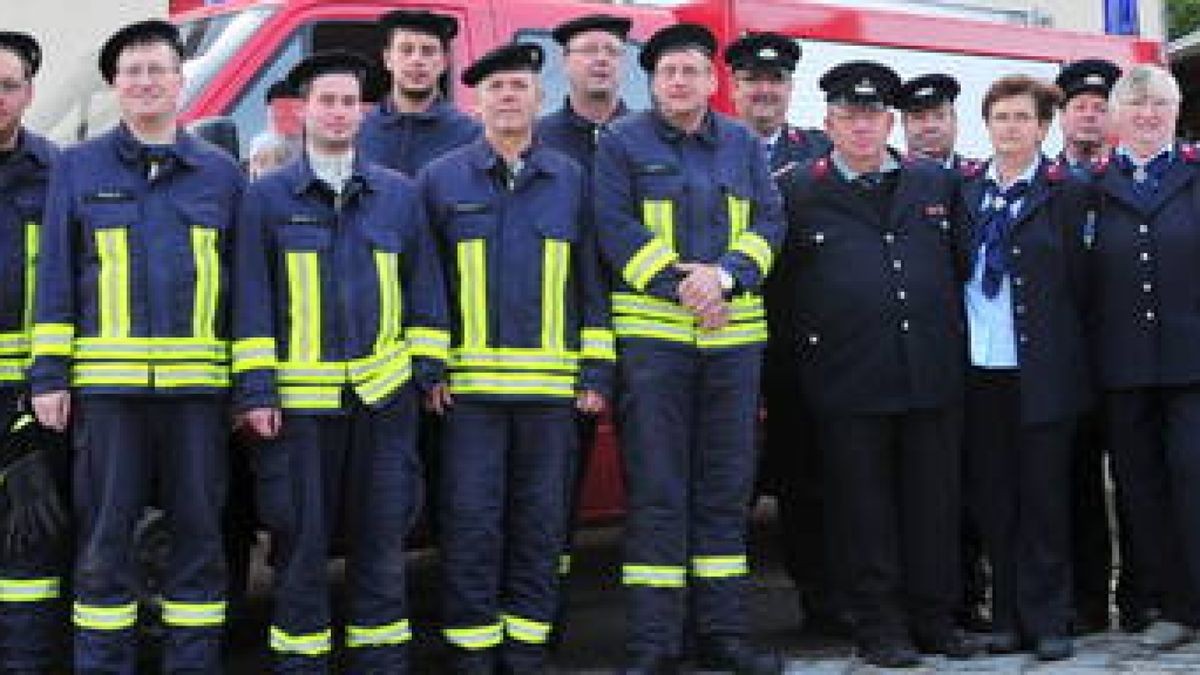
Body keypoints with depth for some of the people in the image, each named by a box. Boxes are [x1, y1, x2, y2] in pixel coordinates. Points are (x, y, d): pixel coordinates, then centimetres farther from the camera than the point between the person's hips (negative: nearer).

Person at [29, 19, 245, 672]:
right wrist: (48, 375, -1)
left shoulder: (221, 173, 10)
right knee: (104, 538, 3)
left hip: (198, 384, 1)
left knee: (199, 532, 5)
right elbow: (55, 279, 6)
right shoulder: (78, 167, 8)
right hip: (105, 383, -1)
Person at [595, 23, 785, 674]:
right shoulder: (621, 143, 3)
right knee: (655, 490, -3)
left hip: (734, 335, 4)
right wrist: (682, 290, -14)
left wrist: (726, 276, -13)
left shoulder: (745, 145, 13)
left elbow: (768, 224, 5)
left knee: (725, 487, 7)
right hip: (650, 333, -3)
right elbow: (616, 230, -6)